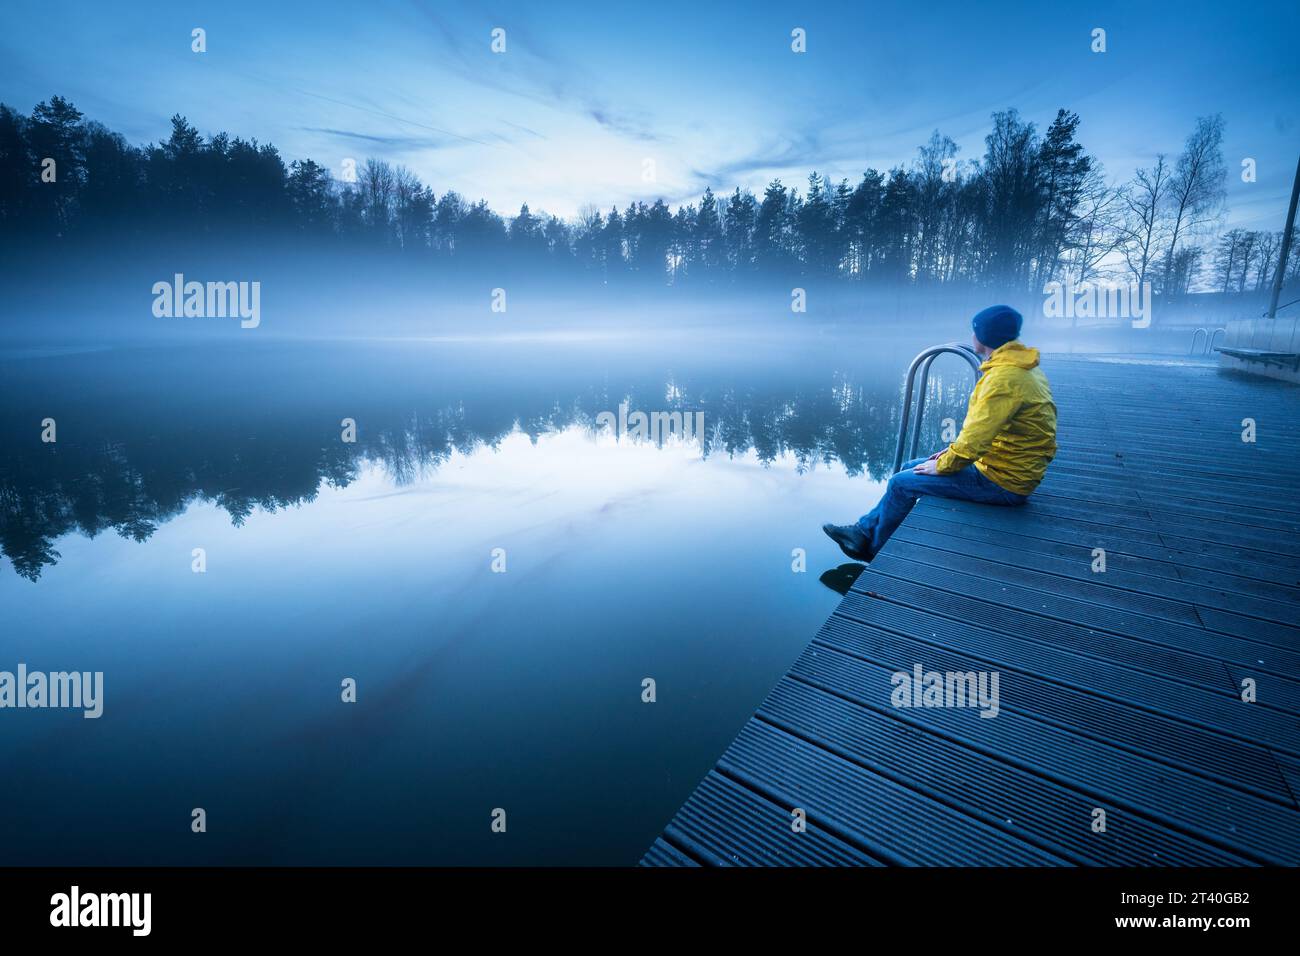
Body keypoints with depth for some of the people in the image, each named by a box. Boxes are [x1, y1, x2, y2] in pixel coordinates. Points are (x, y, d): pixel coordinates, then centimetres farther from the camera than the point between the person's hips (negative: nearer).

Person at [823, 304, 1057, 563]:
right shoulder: (1019, 366, 8)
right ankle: (864, 531, 20)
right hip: (1007, 466, 10)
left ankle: (874, 552, 14)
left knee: (902, 483, -6)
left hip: (1003, 483, -10)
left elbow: (974, 441, -28)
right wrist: (954, 450, 10)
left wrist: (941, 466, -12)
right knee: (910, 468, 13)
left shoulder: (1004, 377, -25)